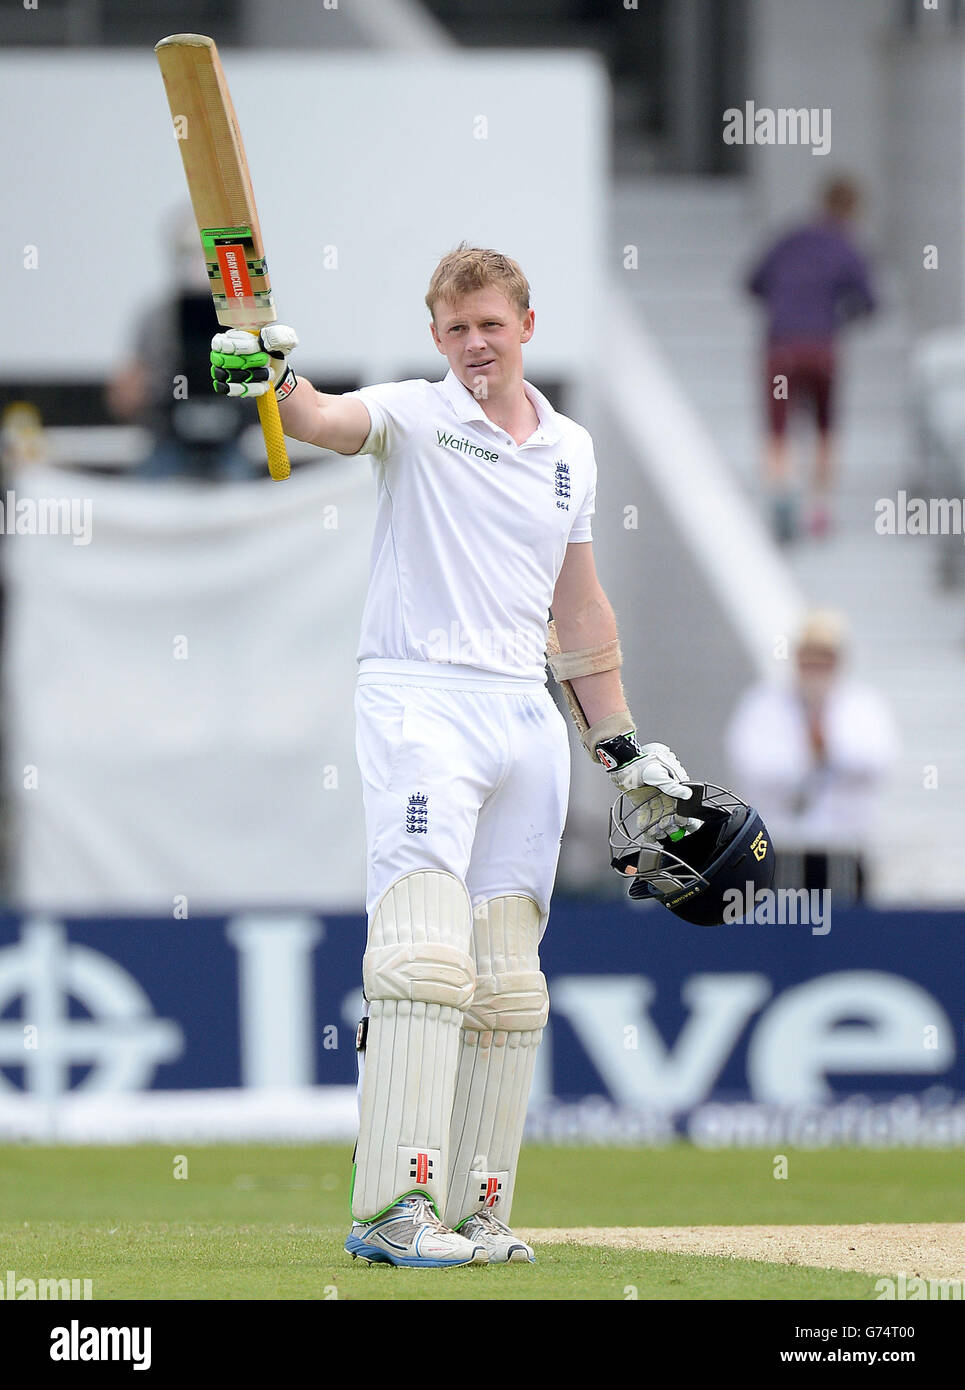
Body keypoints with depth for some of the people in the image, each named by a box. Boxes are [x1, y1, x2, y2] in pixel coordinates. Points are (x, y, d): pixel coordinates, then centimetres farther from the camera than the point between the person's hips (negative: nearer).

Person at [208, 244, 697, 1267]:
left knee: (509, 982, 5)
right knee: (427, 953, -19)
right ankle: (396, 1209, -24)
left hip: (528, 716, 6)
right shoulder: (413, 417, 1)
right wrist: (274, 380, -44)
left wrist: (623, 747, 20)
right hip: (419, 698, -6)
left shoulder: (571, 450, 16)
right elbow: (330, 421, -21)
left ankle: (478, 1211, 9)